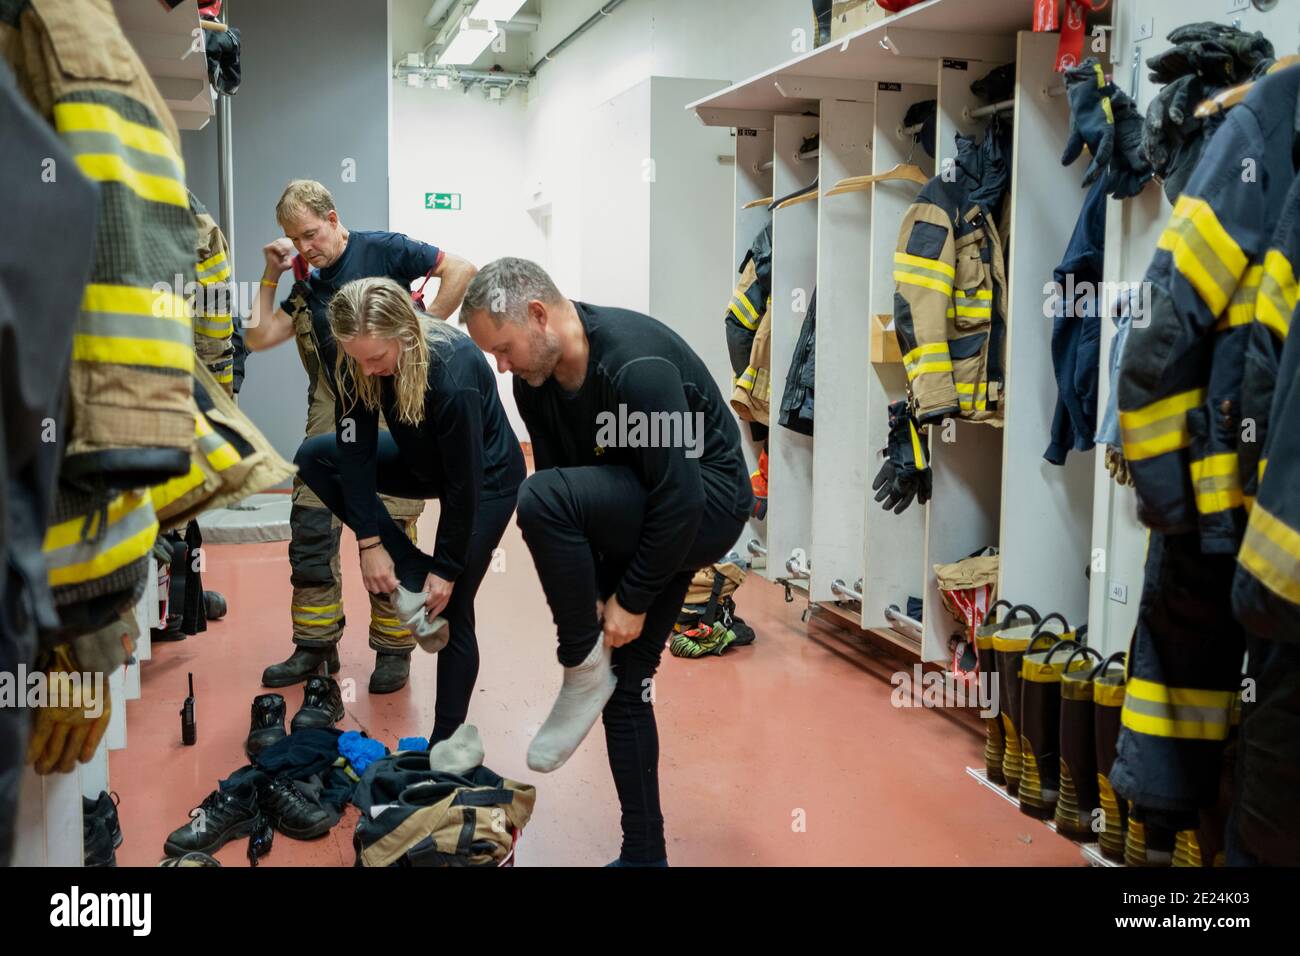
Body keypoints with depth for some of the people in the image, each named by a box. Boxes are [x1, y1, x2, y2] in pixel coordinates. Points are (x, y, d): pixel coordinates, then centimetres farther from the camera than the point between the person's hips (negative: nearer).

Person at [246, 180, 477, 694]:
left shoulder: (382, 250, -3)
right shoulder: (306, 281, 13)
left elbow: (461, 270, -7)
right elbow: (258, 338, 11)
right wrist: (271, 276, 7)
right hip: (332, 409, 6)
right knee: (310, 525, 1)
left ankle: (393, 650, 11)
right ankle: (315, 646, 14)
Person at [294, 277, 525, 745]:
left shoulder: (454, 372, -38)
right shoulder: (356, 362, -21)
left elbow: (463, 482, -30)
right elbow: (357, 449, -17)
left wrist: (447, 568, -21)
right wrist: (370, 541, -21)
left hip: (486, 478, -6)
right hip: (425, 461, 7)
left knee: (451, 606, -6)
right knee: (313, 457, -7)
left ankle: (446, 742, 10)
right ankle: (410, 573, -7)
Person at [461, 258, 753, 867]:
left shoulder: (637, 365, -29)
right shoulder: (535, 381, -4)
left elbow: (679, 494, -29)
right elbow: (556, 473, 3)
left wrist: (633, 600, -20)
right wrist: (590, 595, -4)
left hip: (708, 504, -8)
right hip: (628, 520, 8)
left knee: (544, 501, -30)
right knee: (625, 684, 8)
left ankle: (586, 670, -11)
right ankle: (643, 854, 21)